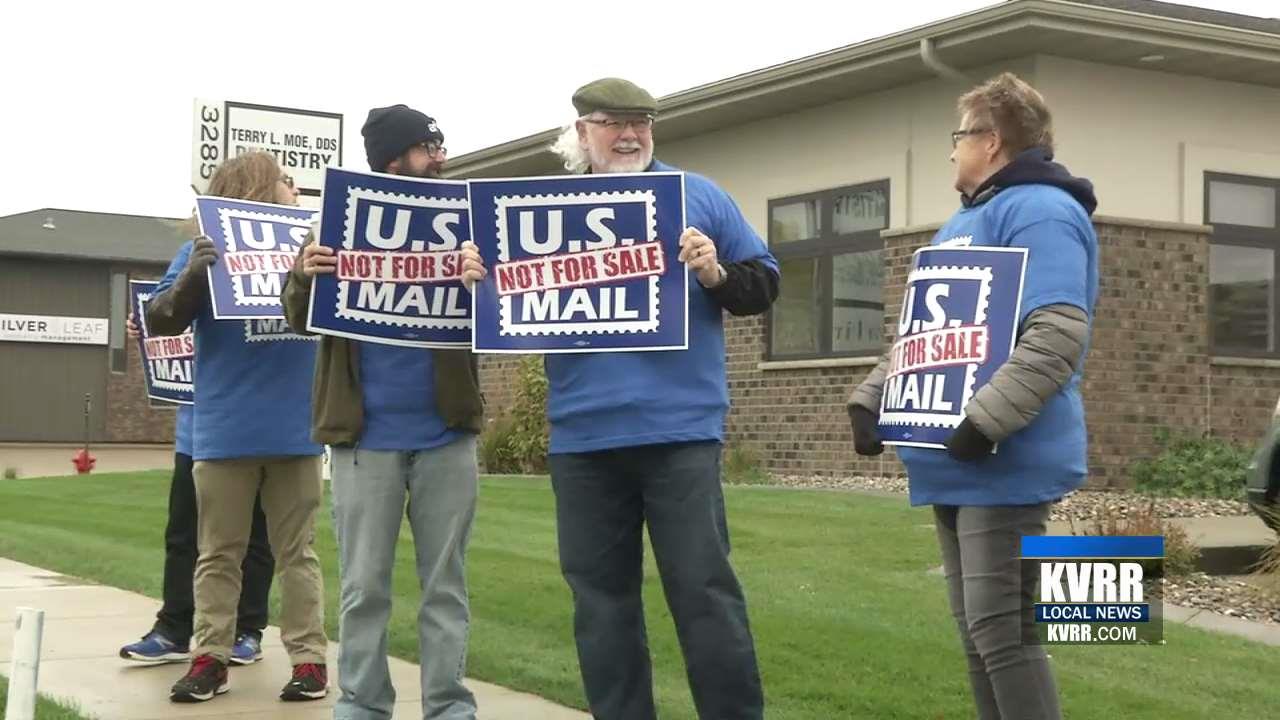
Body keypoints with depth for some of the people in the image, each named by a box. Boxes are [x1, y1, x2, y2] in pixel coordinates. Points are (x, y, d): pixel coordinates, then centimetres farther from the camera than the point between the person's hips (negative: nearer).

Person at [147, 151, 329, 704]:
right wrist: (192, 276, -24)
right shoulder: (207, 250, 1)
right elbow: (159, 322, -5)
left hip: (295, 431, 1)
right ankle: (210, 658, 11)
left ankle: (309, 658, 9)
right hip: (225, 434, -1)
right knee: (219, 553, 6)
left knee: (296, 551, 6)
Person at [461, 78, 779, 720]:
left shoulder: (697, 196, 7)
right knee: (600, 599, 8)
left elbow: (762, 285, 7)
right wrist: (481, 279, -9)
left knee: (704, 591, -3)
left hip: (679, 429, -2)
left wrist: (716, 274, -13)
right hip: (582, 437, 3)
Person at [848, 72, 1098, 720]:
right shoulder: (961, 223, 21)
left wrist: (984, 422, -29)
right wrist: (871, 399, 9)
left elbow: (1056, 338, -24)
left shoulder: (1039, 212, -11)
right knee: (977, 631, 12)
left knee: (1001, 630, -10)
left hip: (1004, 465, -10)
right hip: (955, 467, 10)